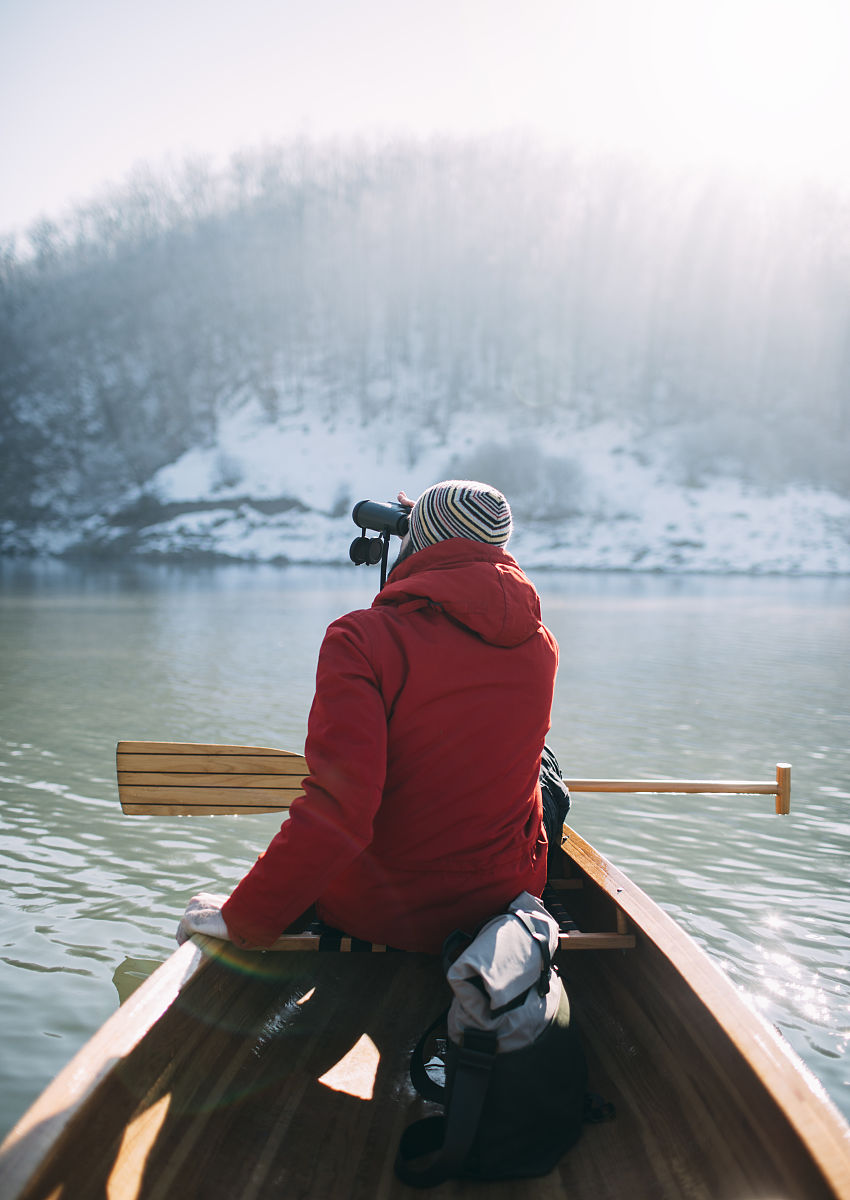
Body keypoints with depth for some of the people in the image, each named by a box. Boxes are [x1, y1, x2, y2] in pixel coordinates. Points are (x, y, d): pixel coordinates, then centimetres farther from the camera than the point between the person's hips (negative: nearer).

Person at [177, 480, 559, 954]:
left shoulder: (364, 637, -21)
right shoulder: (541, 645, -6)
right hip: (508, 893, 3)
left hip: (378, 911, -2)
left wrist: (243, 920, -21)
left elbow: (337, 806, -30)